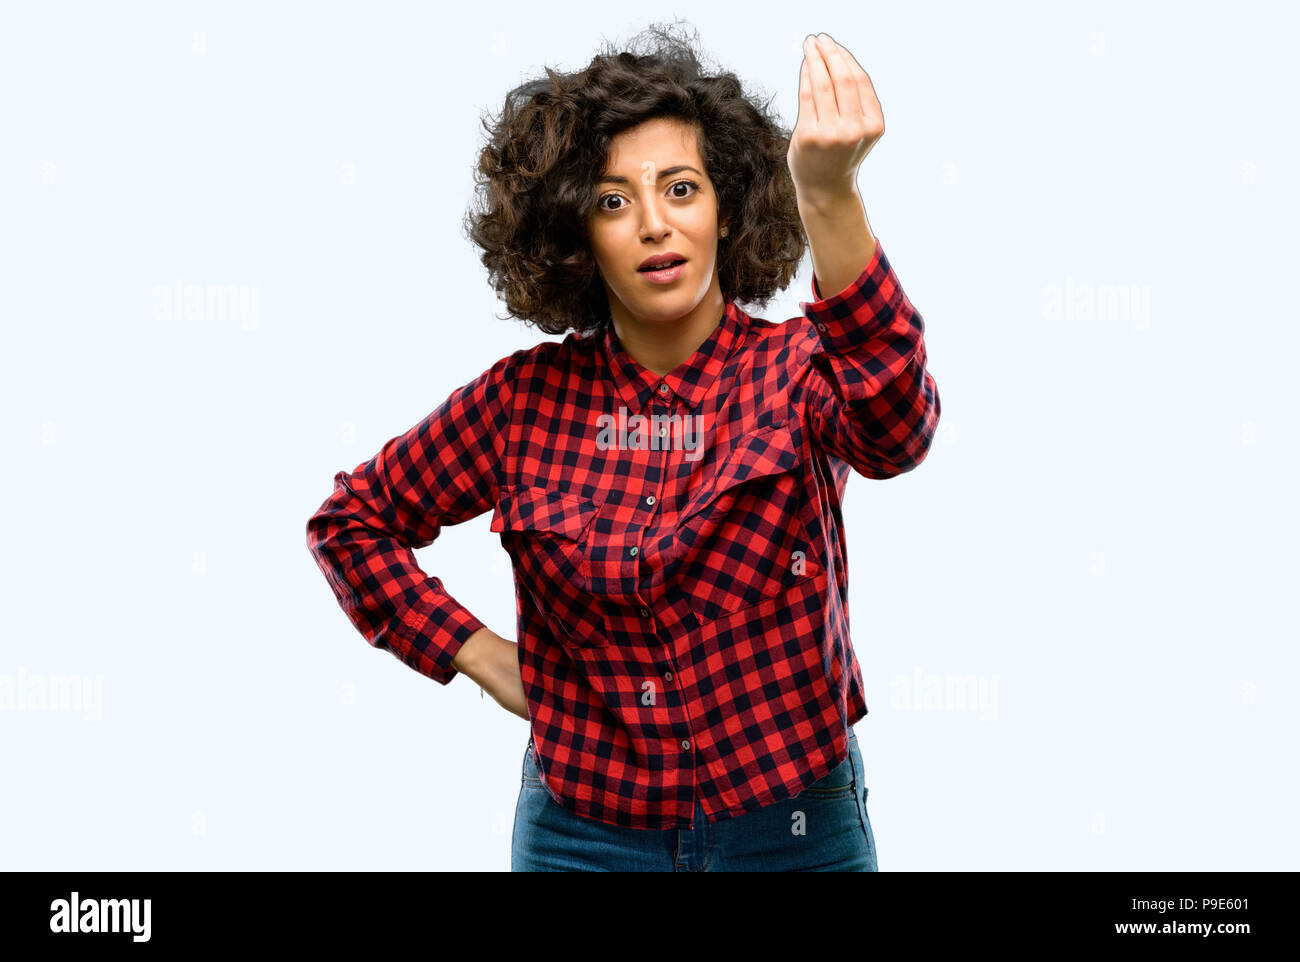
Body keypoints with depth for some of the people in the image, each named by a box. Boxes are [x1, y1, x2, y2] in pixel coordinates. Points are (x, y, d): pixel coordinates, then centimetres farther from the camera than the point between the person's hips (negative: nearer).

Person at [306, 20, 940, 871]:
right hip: (581, 832, 1)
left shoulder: (796, 369, -10)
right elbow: (352, 518, 8)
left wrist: (830, 195, -47)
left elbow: (895, 430, -34)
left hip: (791, 831, -1)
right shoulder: (528, 397, -4)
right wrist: (479, 654, -3)